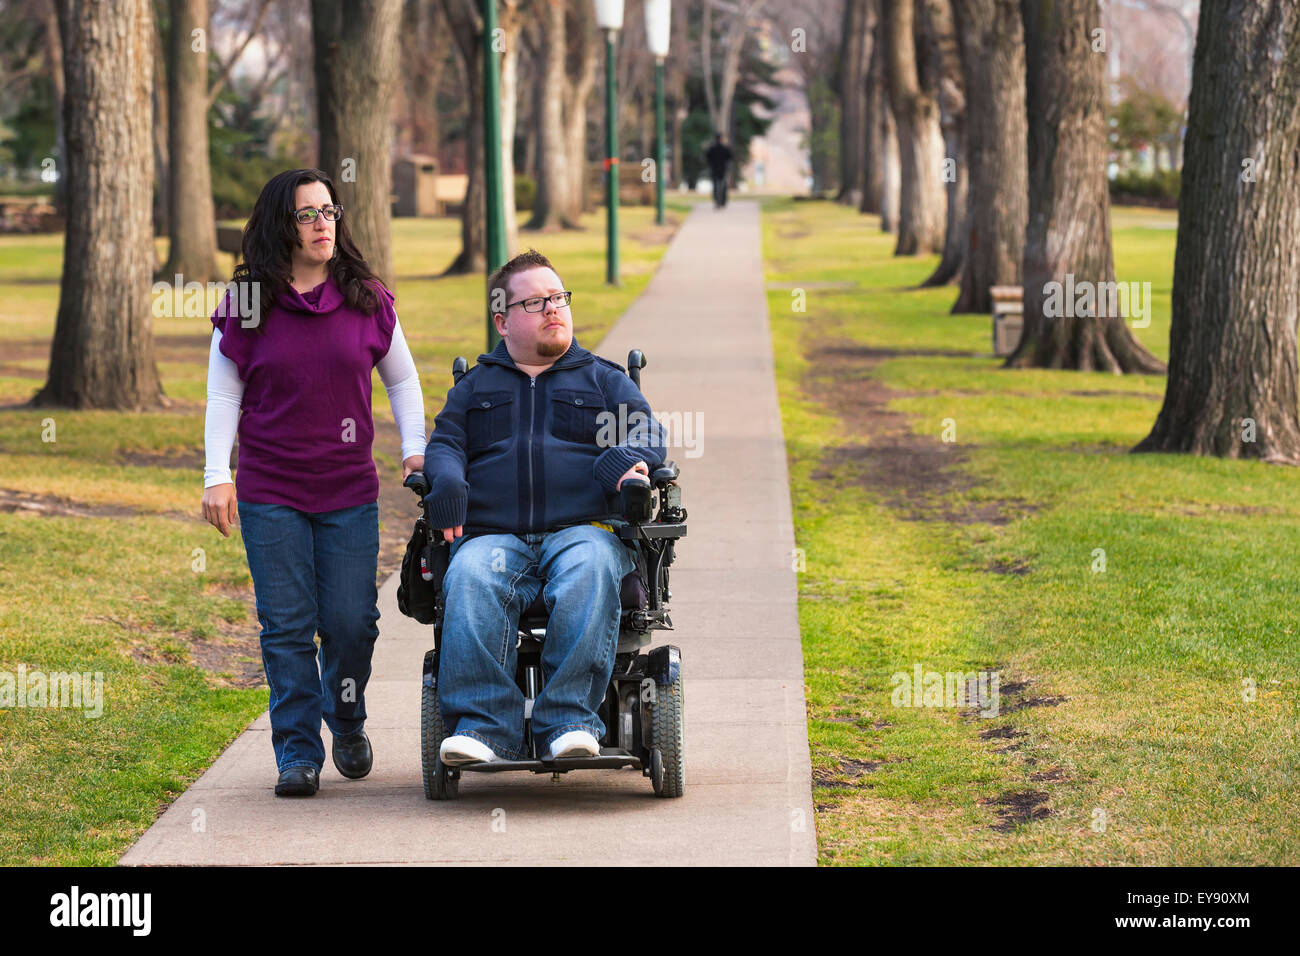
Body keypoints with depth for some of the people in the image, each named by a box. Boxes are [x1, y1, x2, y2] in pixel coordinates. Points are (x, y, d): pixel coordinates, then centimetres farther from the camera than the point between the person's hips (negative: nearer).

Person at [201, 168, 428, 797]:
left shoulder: (368, 302, 3)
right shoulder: (246, 306, 0)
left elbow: (401, 379, 15)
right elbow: (224, 394, 6)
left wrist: (416, 450, 5)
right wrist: (217, 475, 0)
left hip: (350, 492, 1)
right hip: (269, 493, -1)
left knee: (351, 622, 0)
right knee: (287, 627, -3)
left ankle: (347, 723, 28)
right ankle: (298, 755, 4)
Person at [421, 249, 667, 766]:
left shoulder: (604, 379, 26)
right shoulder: (474, 387, 28)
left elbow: (645, 430, 12)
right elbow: (444, 443, 16)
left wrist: (627, 460, -13)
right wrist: (446, 480, -8)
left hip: (583, 526, -1)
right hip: (493, 535, 1)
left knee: (589, 570, -38)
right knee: (469, 579, -36)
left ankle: (570, 719, -41)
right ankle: (485, 727, -41)